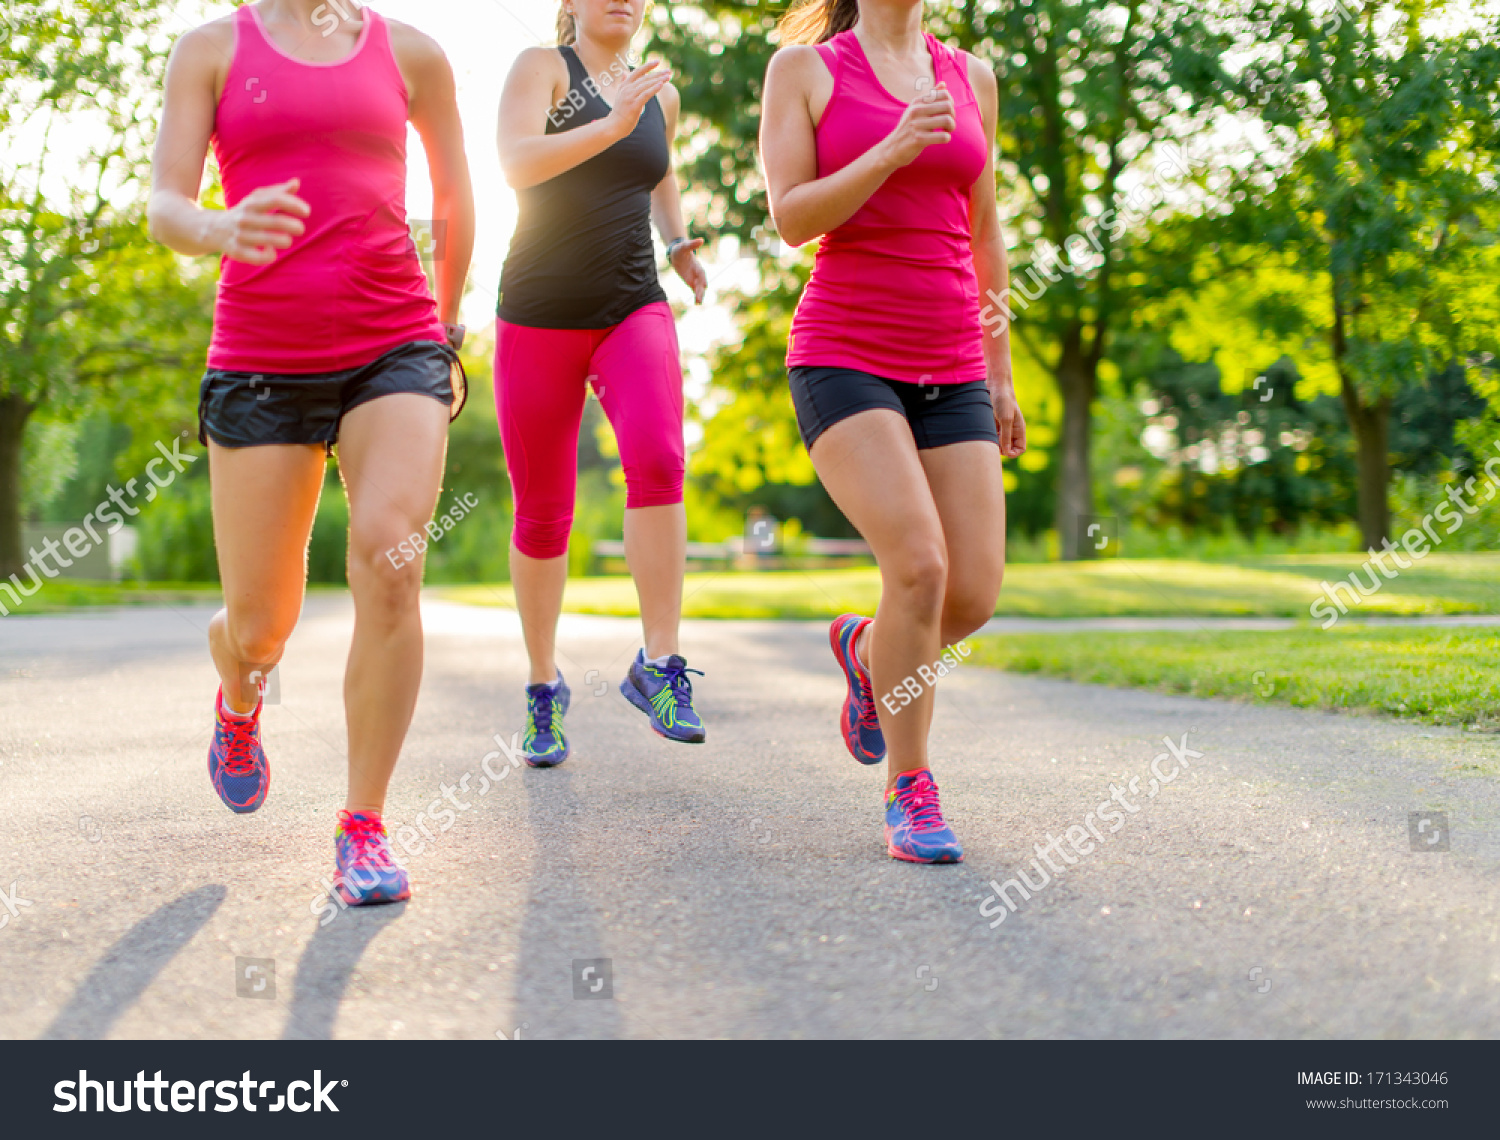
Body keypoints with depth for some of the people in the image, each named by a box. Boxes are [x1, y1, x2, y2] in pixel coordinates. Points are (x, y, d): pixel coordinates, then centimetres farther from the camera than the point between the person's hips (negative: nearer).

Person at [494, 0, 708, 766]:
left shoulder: (659, 94, 14)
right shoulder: (541, 67, -1)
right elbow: (518, 161, -20)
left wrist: (681, 244, 20)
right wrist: (613, 124, -32)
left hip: (633, 309, 2)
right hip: (540, 316, -2)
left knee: (656, 458, -26)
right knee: (541, 515, 3)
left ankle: (658, 665, -22)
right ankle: (544, 687, 21)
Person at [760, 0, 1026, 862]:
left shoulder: (970, 77, 13)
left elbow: (985, 237, 16)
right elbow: (791, 218, -7)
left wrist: (1001, 376, 15)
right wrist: (894, 149, -19)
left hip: (949, 374, 5)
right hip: (844, 360, -4)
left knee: (975, 594, -6)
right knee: (920, 566, -22)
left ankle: (866, 648, 29)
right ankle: (910, 791, -4)